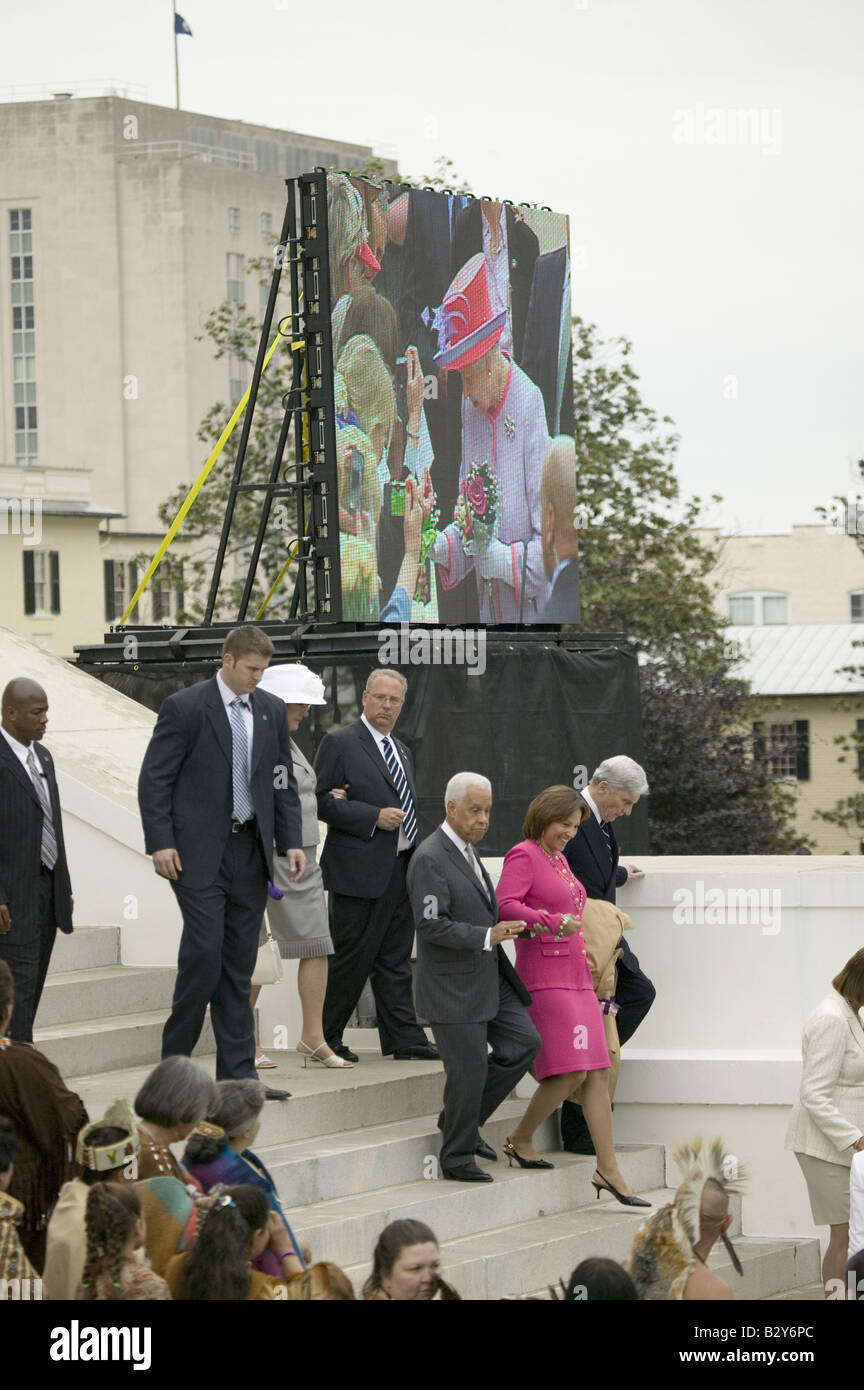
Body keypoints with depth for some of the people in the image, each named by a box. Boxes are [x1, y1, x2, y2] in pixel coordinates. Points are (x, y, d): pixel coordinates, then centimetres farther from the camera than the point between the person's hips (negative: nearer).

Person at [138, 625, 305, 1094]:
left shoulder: (271, 711, 11)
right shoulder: (184, 707, -6)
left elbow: (283, 782, 16)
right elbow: (154, 780, -6)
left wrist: (290, 841, 5)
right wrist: (160, 843, -13)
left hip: (250, 852, 5)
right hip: (198, 854, -5)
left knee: (239, 966, 6)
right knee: (204, 953, -12)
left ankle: (237, 1073, 9)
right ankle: (173, 1064, 1)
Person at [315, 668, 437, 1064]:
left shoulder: (401, 751, 20)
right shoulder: (339, 743, -5)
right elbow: (321, 801, -13)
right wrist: (374, 817, -18)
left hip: (400, 868, 8)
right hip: (360, 869, -8)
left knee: (395, 961, 7)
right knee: (352, 957, -5)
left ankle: (403, 1040, 7)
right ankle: (325, 1038, 5)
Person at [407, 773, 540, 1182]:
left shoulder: (466, 851, 14)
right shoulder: (430, 859, -17)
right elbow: (432, 925, -22)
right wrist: (488, 936, -26)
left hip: (488, 977, 9)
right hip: (453, 986, -9)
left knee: (523, 1043, 5)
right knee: (468, 1068, -4)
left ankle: (465, 1119, 18)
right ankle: (457, 1156, 10)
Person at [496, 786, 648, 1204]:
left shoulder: (559, 859, 20)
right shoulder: (523, 856, -6)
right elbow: (505, 904, -21)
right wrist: (553, 923, -31)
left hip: (576, 976, 9)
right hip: (545, 976, -9)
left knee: (597, 1074, 2)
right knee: (570, 1072, -14)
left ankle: (608, 1170, 2)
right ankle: (520, 1140, 5)